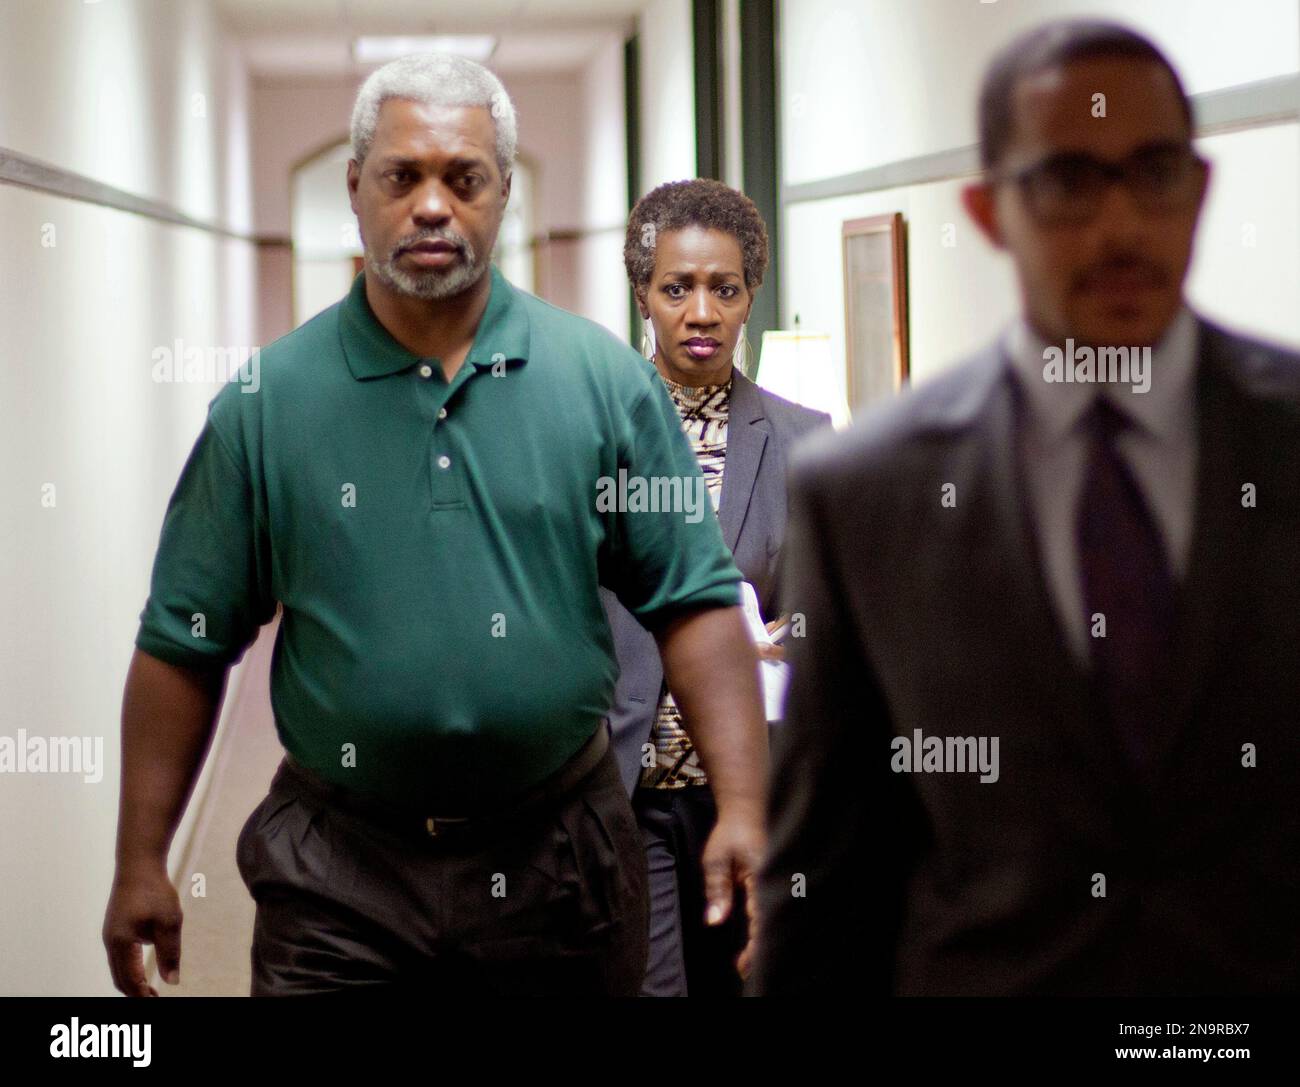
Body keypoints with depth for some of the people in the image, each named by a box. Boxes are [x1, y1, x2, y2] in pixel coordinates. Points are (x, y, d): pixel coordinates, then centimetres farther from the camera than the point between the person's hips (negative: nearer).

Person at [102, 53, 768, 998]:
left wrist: (743, 810, -13)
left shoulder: (604, 379, -1)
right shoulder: (269, 401, -1)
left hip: (560, 861, 1)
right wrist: (141, 865, -2)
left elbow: (694, 605, -2)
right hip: (340, 881, -1)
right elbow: (185, 646, 1)